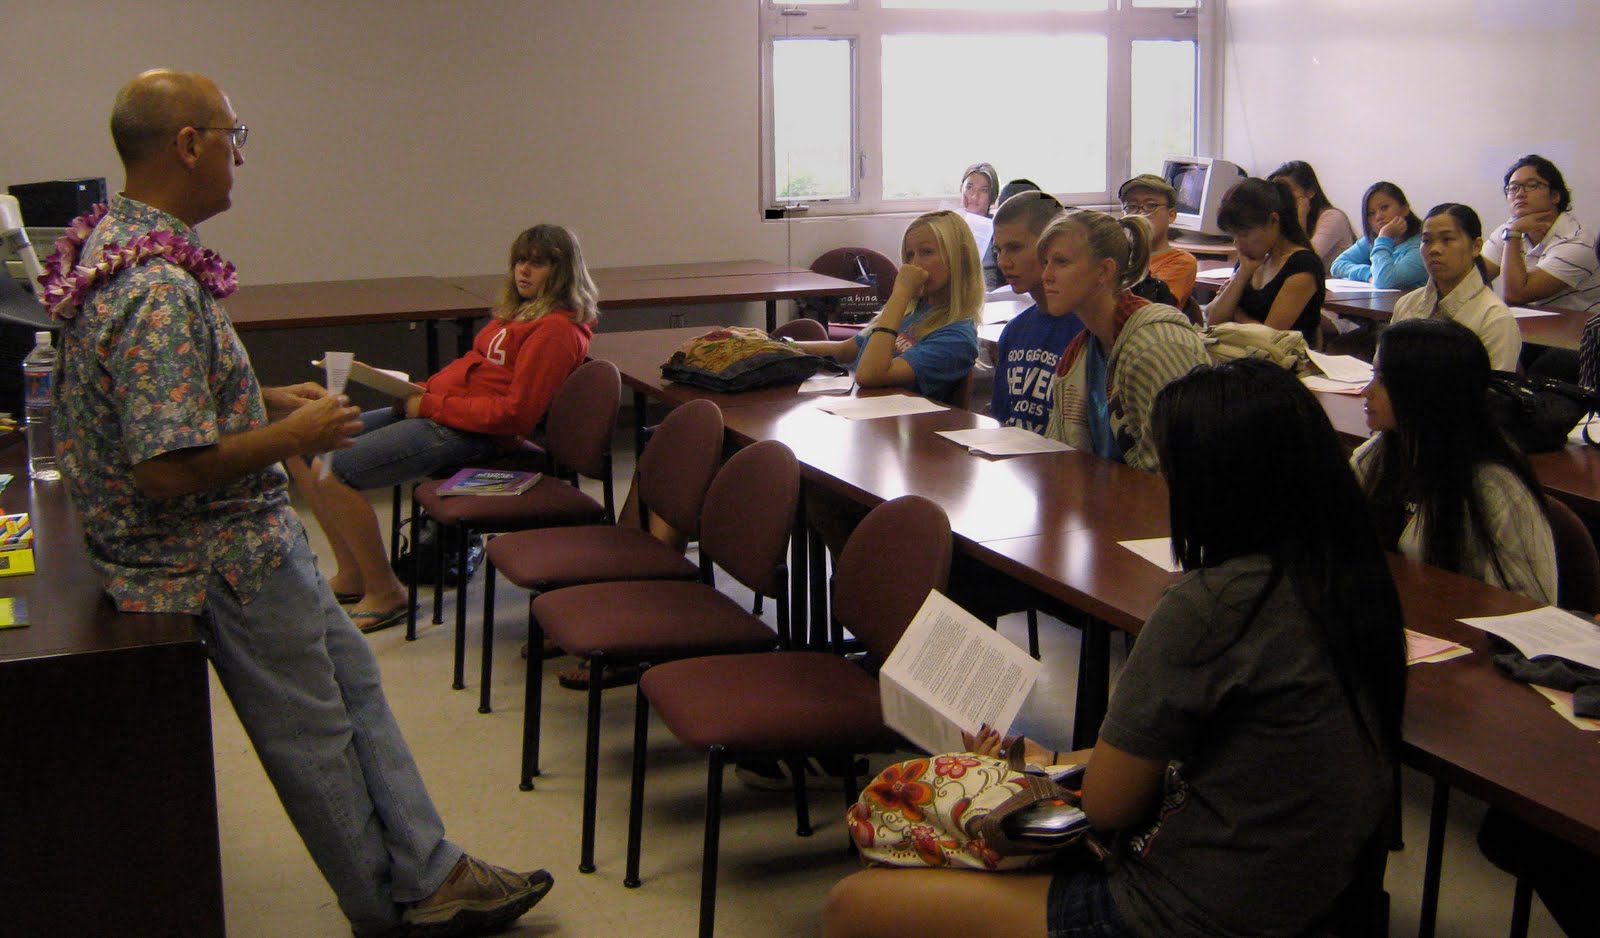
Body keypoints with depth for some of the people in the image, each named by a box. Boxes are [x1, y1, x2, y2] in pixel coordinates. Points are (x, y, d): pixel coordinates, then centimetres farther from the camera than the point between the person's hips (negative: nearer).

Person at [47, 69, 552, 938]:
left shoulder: (114, 239, 5)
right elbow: (169, 469, -32)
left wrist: (266, 401, 10)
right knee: (312, 734, 6)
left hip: (244, 536, 11)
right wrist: (295, 436, -19)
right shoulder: (160, 289, -29)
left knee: (353, 680, 17)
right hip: (220, 555, -11)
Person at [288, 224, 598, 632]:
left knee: (330, 472, -19)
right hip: (437, 409, 11)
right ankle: (351, 575, 14)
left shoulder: (556, 329, -14)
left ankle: (385, 594, -5)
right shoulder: (521, 312, 16)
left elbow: (513, 414, -20)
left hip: (468, 432, -11)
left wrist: (430, 405, -15)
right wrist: (423, 392, 4)